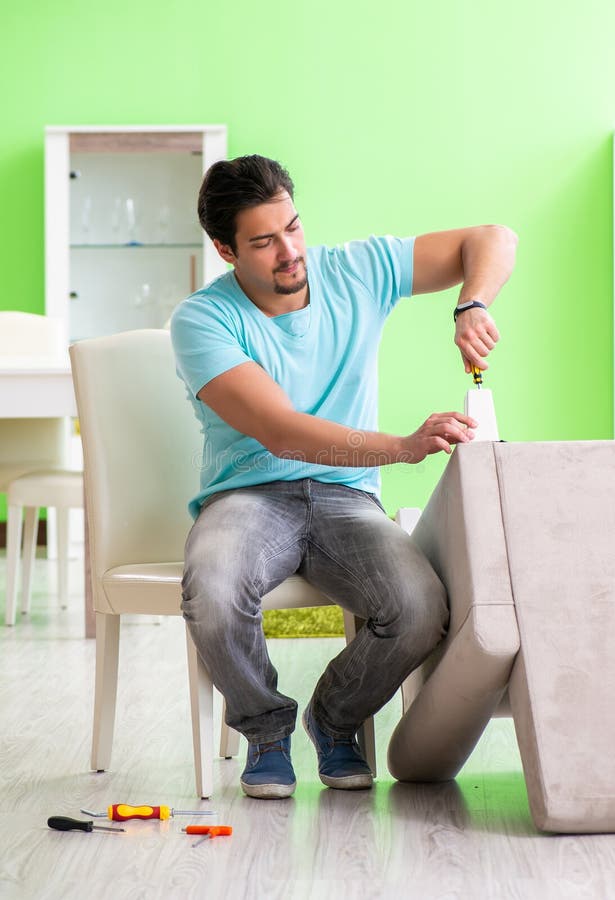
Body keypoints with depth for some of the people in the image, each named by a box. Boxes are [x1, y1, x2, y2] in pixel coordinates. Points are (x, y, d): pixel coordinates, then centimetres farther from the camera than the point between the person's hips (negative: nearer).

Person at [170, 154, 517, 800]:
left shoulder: (357, 271, 0)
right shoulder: (202, 320, -11)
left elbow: (494, 240, 5)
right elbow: (281, 433, -24)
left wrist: (471, 308, -18)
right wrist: (404, 446, -36)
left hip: (346, 498, 2)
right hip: (249, 497, -2)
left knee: (422, 609, -28)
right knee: (212, 592, -38)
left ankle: (334, 720, 6)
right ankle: (266, 728, -3)